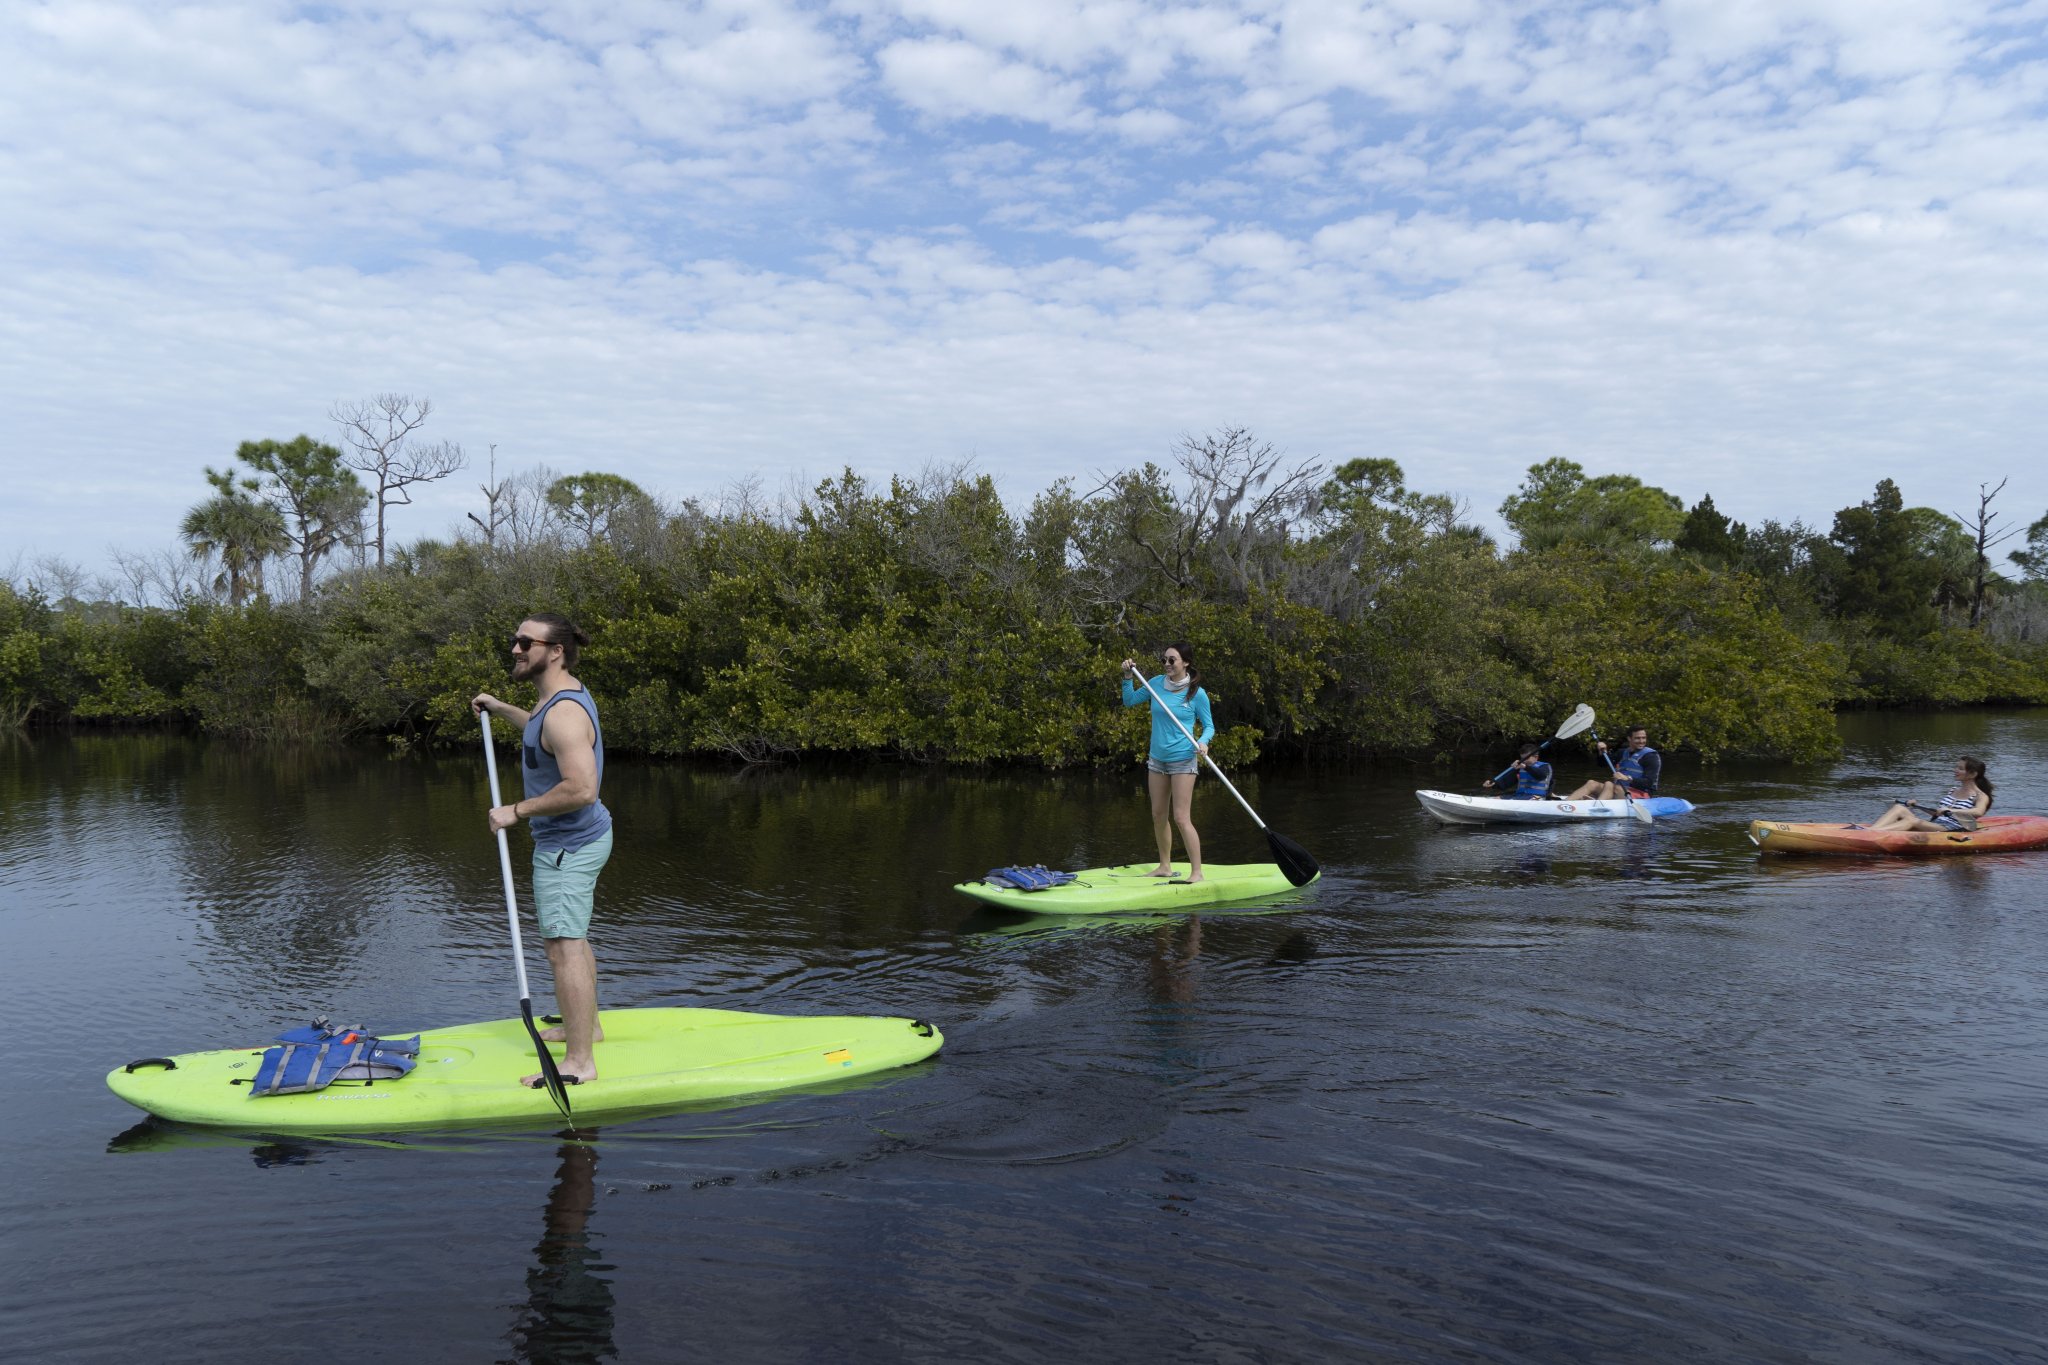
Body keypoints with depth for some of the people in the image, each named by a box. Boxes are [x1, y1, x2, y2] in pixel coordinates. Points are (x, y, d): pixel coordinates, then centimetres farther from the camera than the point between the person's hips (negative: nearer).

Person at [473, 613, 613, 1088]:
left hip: (567, 846, -11)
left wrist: (517, 810, -24)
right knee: (573, 938, 23)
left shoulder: (564, 711, -24)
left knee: (564, 947, -10)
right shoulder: (563, 696, 9)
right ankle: (586, 1026, 39)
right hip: (580, 838, 11)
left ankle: (580, 1062, -7)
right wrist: (501, 709, 35)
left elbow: (581, 788, -33)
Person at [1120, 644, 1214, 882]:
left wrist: (1203, 742, -24)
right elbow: (1130, 700, 13)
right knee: (1159, 816, 13)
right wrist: (1128, 676, -1)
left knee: (1181, 818, -10)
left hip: (1183, 760, -6)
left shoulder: (1197, 693, -11)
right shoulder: (1156, 684, 1)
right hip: (1157, 759, 6)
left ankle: (1197, 872, -4)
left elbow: (1209, 726, -4)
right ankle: (1165, 866, 27)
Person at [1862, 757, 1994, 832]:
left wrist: (1951, 811, -36)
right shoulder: (1952, 791, 24)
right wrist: (1918, 805, 16)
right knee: (1899, 808, -15)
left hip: (1952, 831, -7)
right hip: (1933, 826, 7)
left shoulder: (1980, 796, 1)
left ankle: (1869, 832, -55)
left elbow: (1978, 812, -22)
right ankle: (1867, 830, -40)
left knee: (1913, 821, -33)